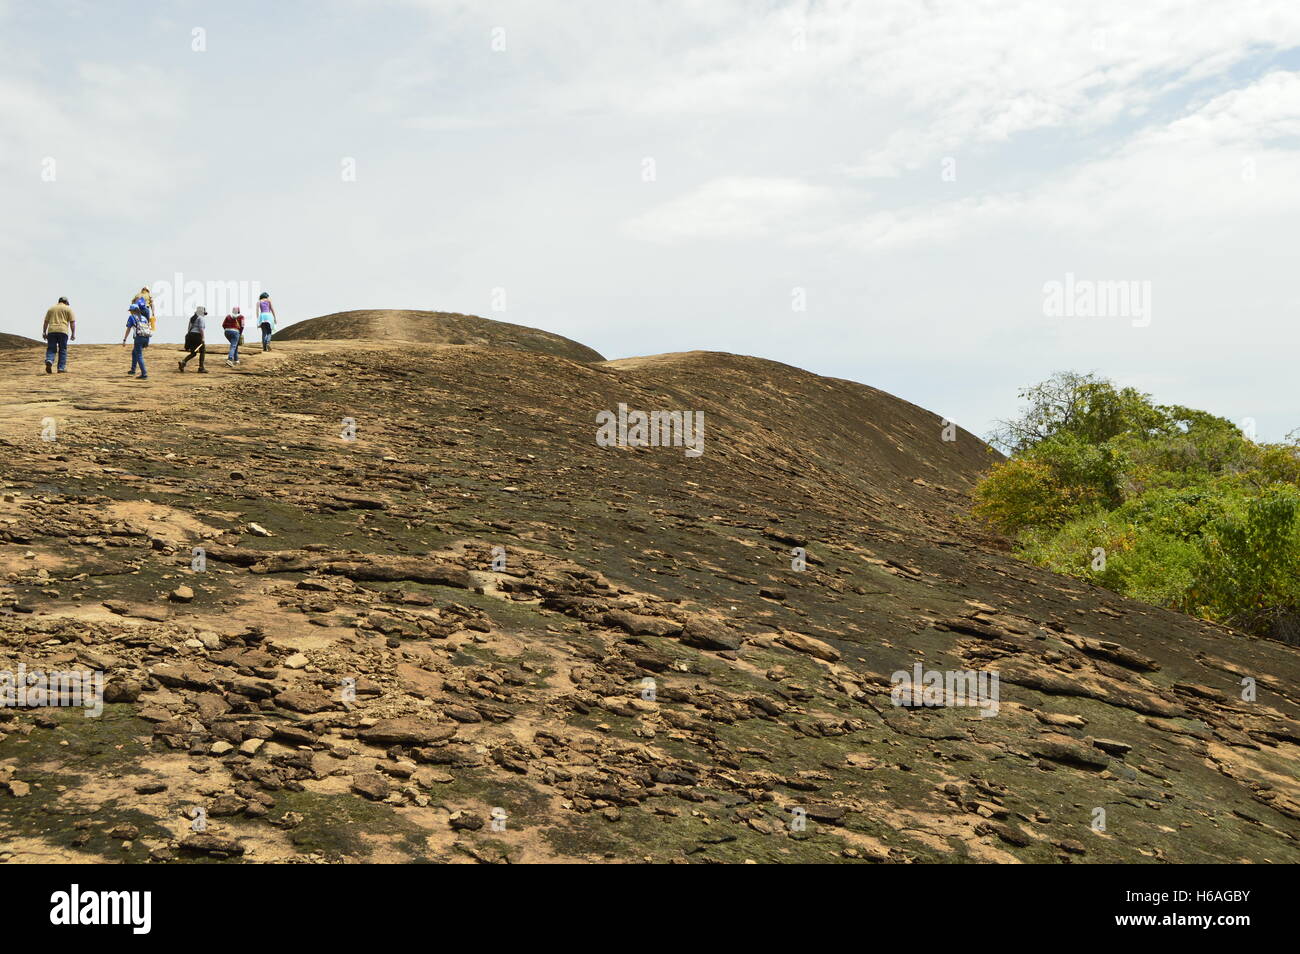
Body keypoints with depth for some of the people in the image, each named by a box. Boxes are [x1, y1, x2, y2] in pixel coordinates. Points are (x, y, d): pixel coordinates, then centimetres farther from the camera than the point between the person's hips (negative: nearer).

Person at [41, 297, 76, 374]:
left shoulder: (51, 309, 19)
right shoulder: (68, 309, 10)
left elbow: (45, 322, 15)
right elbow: (72, 322, 1)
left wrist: (44, 332, 15)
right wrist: (73, 334, 1)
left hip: (51, 331, 2)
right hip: (63, 331, -2)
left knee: (51, 349, 6)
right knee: (62, 350, 4)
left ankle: (49, 361, -22)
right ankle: (61, 368, 0)